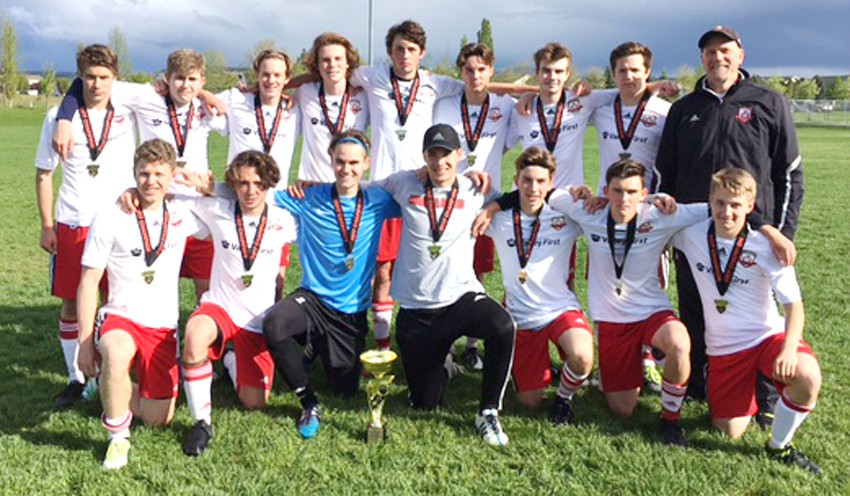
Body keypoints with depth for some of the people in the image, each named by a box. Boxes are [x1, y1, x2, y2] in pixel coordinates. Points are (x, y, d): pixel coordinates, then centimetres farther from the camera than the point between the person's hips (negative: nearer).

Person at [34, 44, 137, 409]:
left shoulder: (128, 115, 3)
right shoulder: (59, 117, 3)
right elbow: (44, 174, 6)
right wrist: (47, 225, 1)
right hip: (71, 225, 0)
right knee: (71, 304, 6)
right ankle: (76, 378, 21)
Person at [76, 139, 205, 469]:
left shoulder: (182, 216, 4)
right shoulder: (110, 219, -6)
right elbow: (88, 283, -4)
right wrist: (85, 343, -8)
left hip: (164, 328, 4)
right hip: (120, 318, -3)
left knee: (159, 419, 4)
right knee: (115, 354, -40)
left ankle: (121, 391, 37)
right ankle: (118, 437, -17)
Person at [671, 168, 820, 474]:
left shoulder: (765, 246, -13)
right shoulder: (692, 234, -6)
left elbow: (793, 305, -15)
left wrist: (789, 349, -32)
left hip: (768, 335, -2)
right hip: (723, 347, 2)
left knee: (807, 378, -33)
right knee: (730, 432, 1)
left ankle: (779, 447, -6)